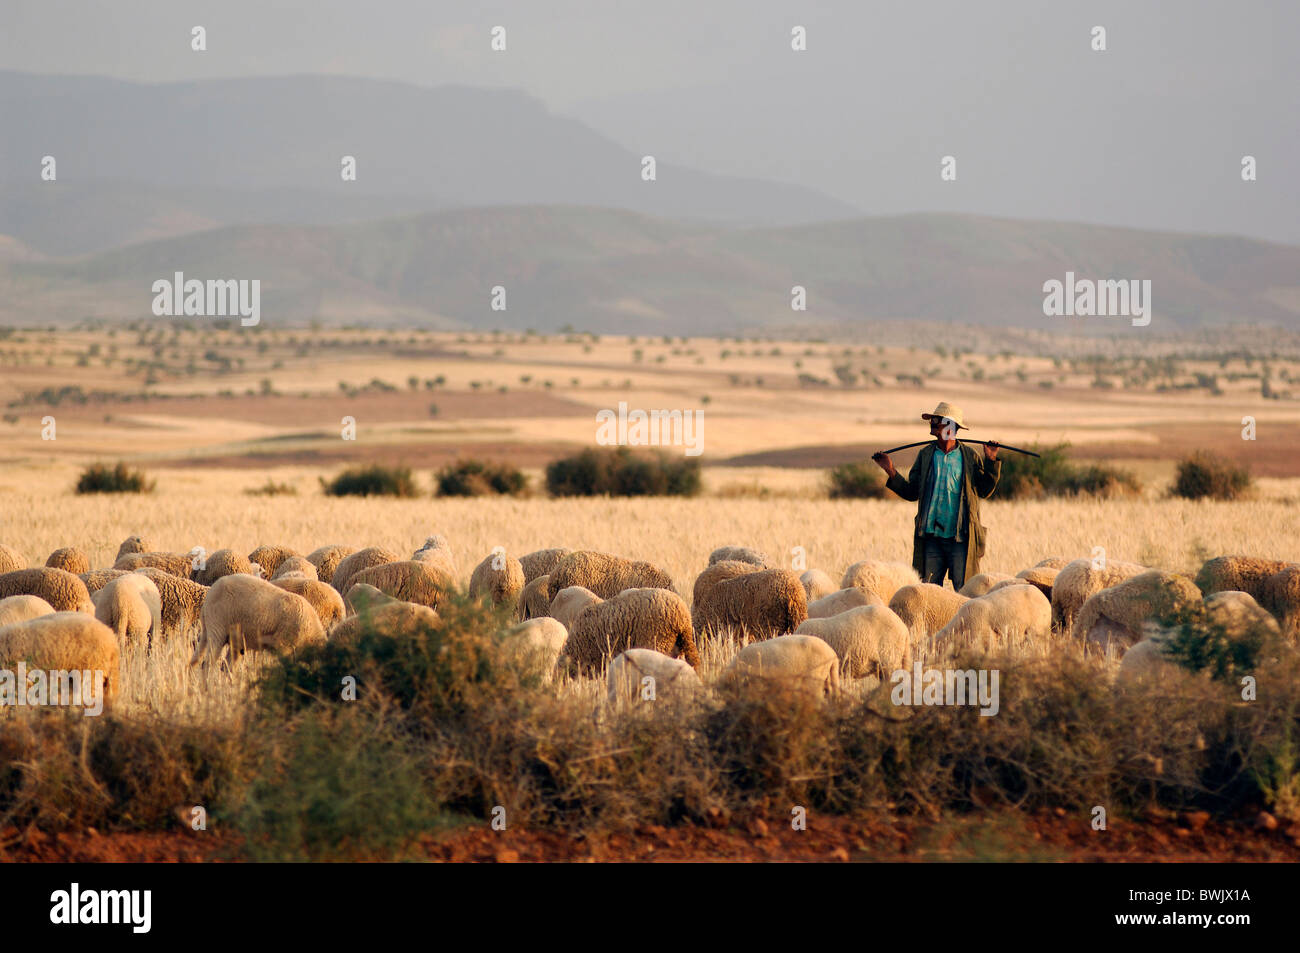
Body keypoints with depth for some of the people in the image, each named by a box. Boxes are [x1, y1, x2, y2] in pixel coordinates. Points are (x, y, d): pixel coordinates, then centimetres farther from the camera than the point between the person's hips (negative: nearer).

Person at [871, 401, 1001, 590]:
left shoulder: (969, 456, 3)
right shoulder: (925, 454, 10)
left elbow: (984, 492, 3)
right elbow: (912, 493, 9)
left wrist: (991, 461, -6)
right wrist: (890, 471, 0)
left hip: (961, 539, -3)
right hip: (931, 538, 3)